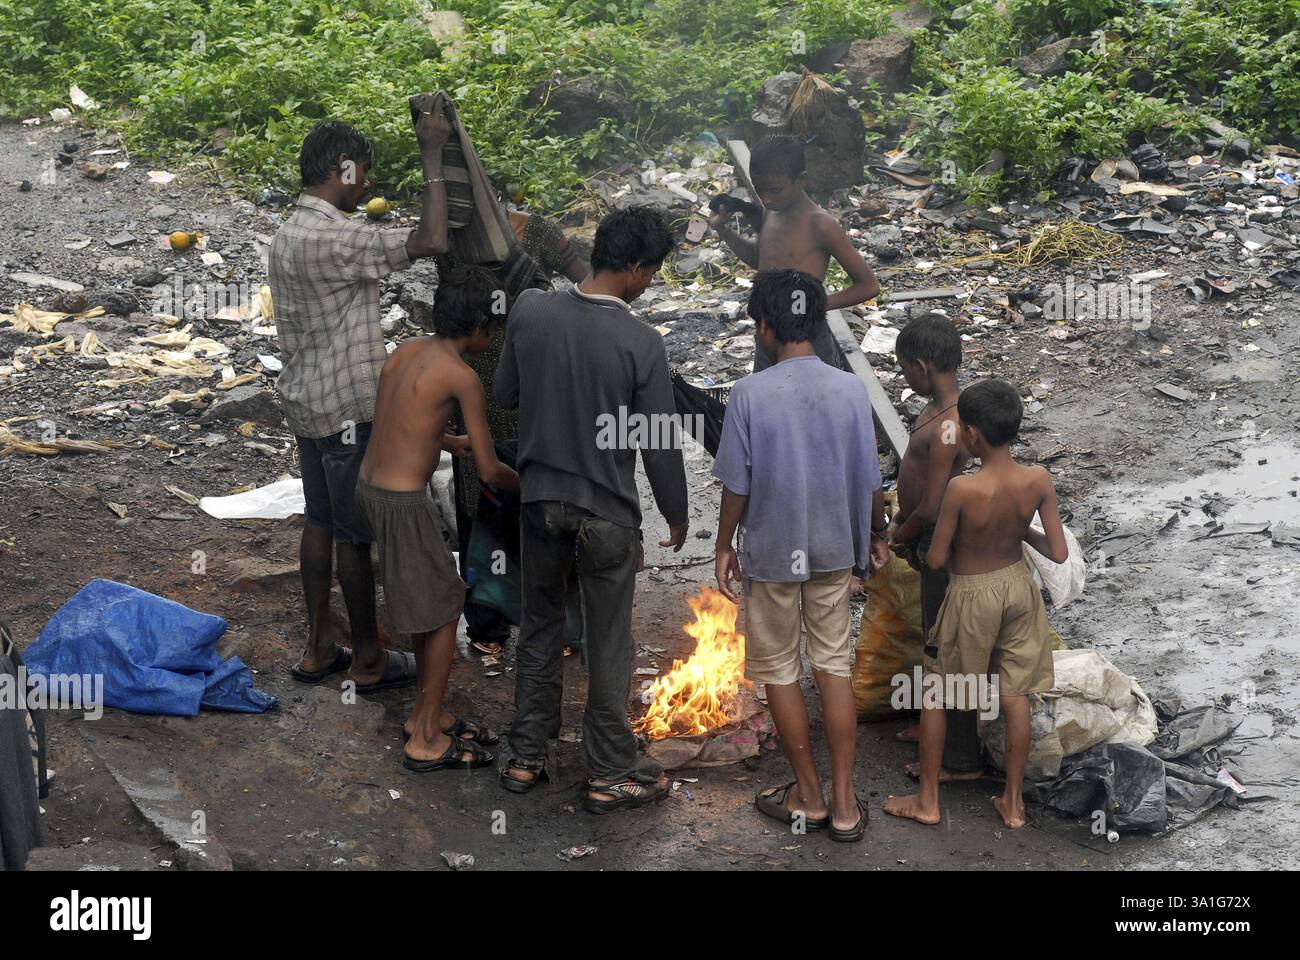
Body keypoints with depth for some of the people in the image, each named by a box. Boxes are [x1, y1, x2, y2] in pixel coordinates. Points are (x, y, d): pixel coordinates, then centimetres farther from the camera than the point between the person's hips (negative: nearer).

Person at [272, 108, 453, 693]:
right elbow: (430, 242, -30)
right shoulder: (332, 239, -23)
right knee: (356, 534, 1)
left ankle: (318, 649, 24)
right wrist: (432, 157, -22)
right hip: (346, 409, -10)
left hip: (307, 402, 10)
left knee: (321, 523, 16)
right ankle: (368, 661, 14)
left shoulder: (289, 235, 9)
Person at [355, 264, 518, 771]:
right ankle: (425, 741, 14)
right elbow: (490, 471, -11)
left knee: (430, 602, 22)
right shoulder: (462, 376, -16)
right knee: (443, 611, 6)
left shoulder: (407, 349, 7)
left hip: (369, 485, 9)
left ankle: (426, 713, 34)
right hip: (404, 503, -9)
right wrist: (528, 484, 10)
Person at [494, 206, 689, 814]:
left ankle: (526, 758, 28)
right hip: (607, 511, -4)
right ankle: (611, 775, 20)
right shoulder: (641, 343, -19)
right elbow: (659, 443, -12)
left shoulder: (529, 311, -8)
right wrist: (676, 514, 3)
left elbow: (505, 395, 7)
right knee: (608, 644, 9)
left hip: (540, 497, 4)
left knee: (539, 627, 19)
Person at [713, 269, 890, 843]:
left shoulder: (750, 393, -16)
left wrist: (724, 547, 3)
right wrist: (875, 534, 16)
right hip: (833, 549, 3)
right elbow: (869, 479, 0)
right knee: (834, 665, 12)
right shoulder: (851, 389, -7)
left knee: (778, 670, 12)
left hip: (771, 553, -3)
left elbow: (736, 485, -11)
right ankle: (844, 803, 13)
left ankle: (808, 797, 21)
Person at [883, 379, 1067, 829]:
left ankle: (927, 801, 26)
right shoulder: (1039, 480, -16)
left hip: (973, 595, -4)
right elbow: (1058, 553, -9)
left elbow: (936, 559, -18)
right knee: (1015, 696, 17)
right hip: (1018, 586, 4)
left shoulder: (962, 489, -29)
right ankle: (1013, 803, 28)